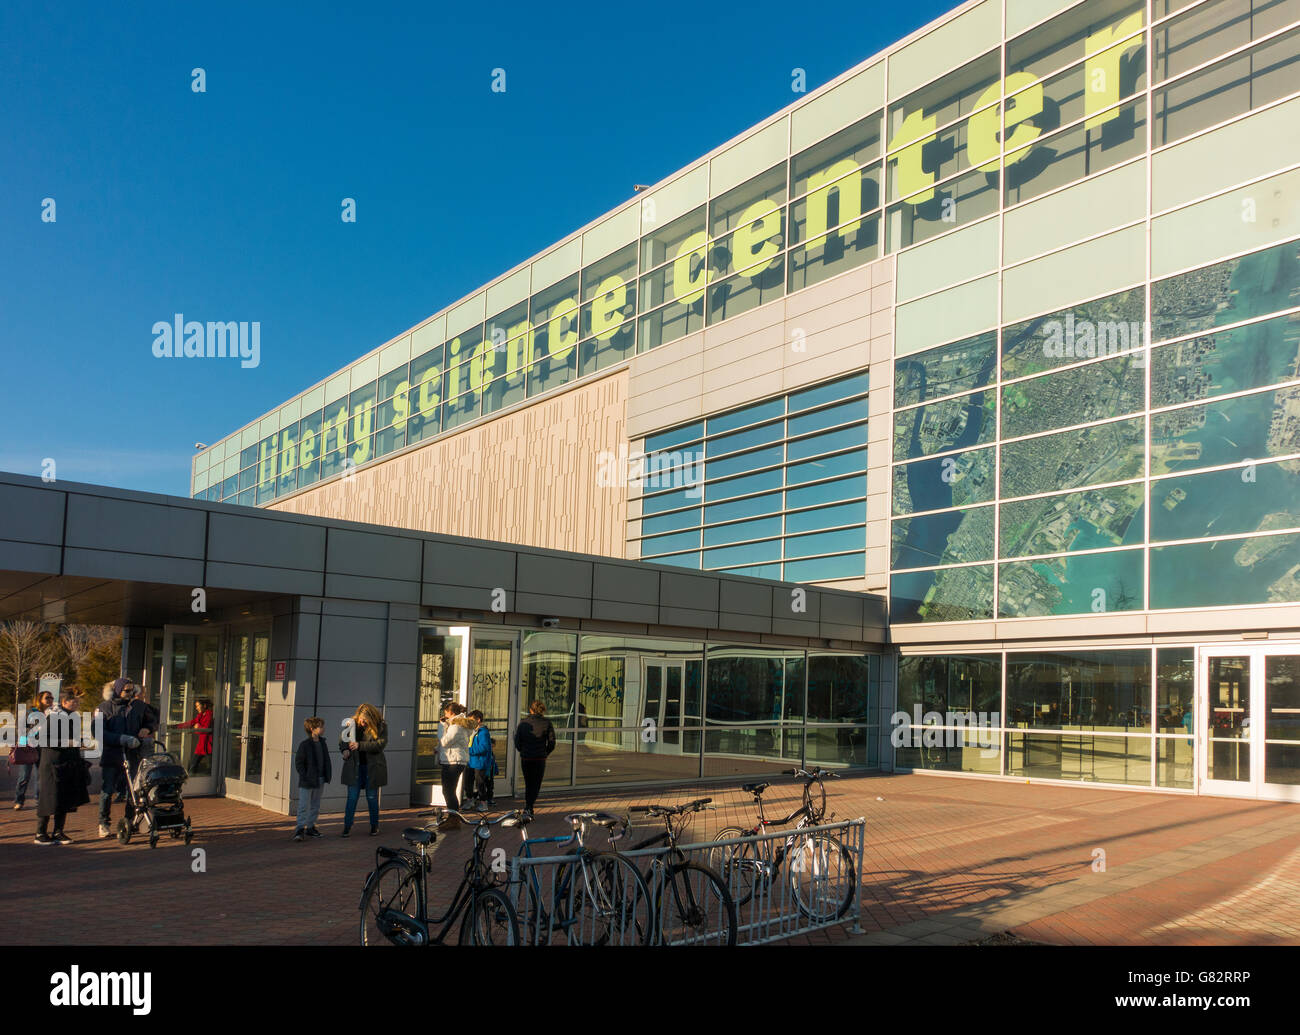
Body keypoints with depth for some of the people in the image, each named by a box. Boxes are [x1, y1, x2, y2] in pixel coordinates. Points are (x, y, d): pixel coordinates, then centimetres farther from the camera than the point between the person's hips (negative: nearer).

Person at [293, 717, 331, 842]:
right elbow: (298, 763, -11)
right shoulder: (304, 745, -13)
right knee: (304, 806, -5)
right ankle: (300, 829, -1)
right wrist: (305, 777, -17)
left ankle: (310, 827, 25)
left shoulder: (322, 743, 6)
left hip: (320, 780, 7)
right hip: (307, 782, -7)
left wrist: (326, 776, 6)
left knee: (315, 806, 14)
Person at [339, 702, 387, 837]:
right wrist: (344, 750, -10)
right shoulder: (352, 723, -1)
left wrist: (360, 745, -25)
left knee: (372, 798, 9)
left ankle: (374, 826, 23)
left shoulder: (381, 726, -8)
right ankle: (347, 826, 12)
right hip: (354, 767, 1)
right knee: (352, 797, 1)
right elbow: (342, 740, 12)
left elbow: (380, 744, -19)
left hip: (372, 768, -1)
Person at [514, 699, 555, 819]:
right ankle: (529, 807, -13)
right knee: (536, 784, 4)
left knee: (528, 783, 18)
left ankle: (527, 807, 24)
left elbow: (517, 741, 0)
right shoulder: (546, 723, -4)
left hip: (525, 759, 2)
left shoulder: (523, 722, 0)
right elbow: (552, 743, -4)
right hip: (540, 759, -2)